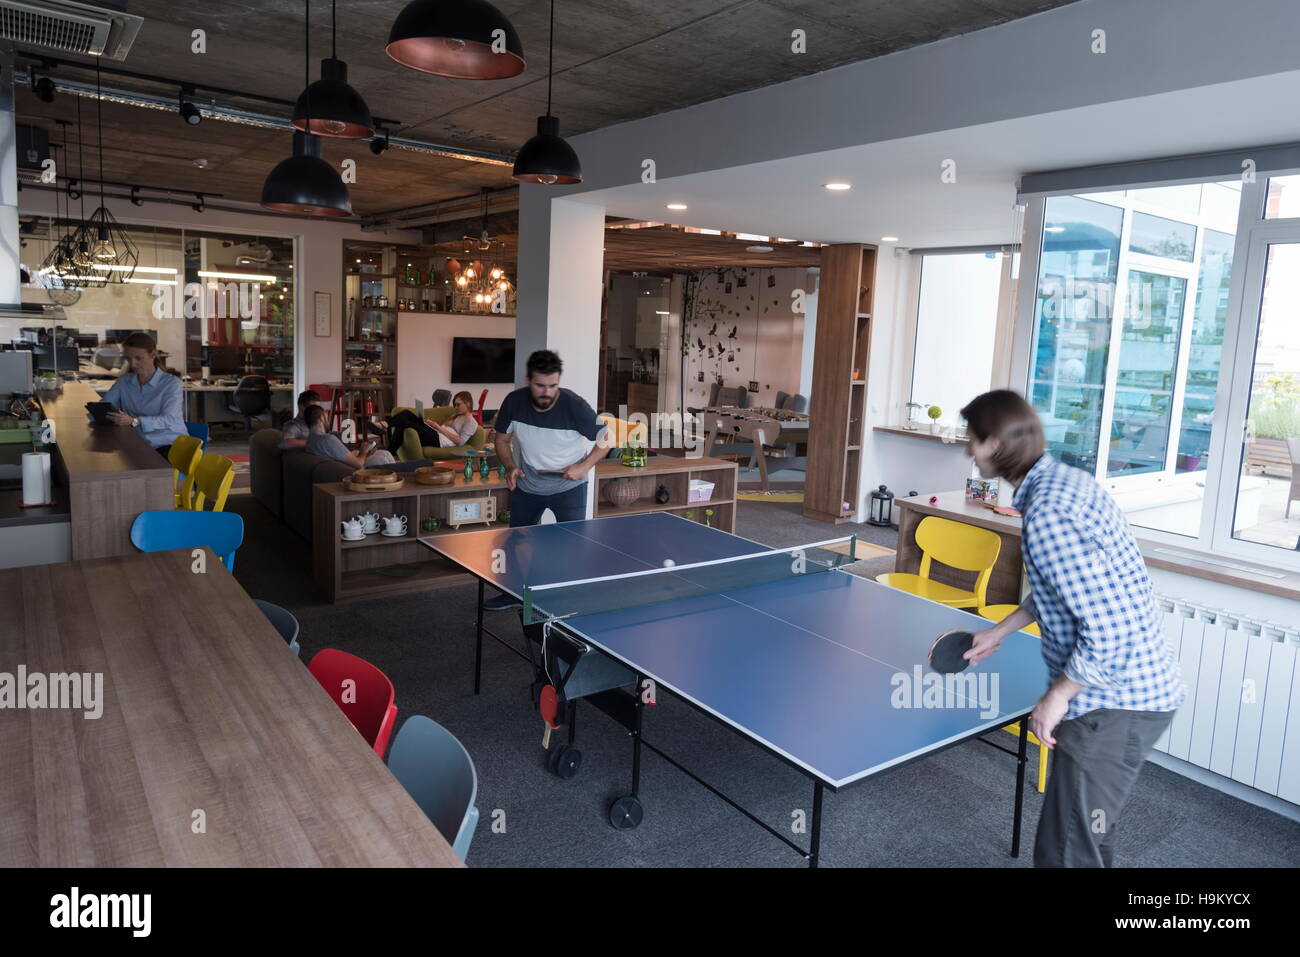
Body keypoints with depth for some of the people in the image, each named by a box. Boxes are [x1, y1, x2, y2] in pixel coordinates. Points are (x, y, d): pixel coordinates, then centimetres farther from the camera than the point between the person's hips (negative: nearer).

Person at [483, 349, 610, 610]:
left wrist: (583, 466, -24)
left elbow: (605, 439, -11)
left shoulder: (574, 405, -24)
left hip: (568, 488, -4)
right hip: (527, 486, 4)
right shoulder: (514, 402, -15)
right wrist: (510, 466, -16)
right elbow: (502, 439, 1)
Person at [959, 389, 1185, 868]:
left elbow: (1108, 630, -29)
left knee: (1066, 850, -1)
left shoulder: (1046, 517, -26)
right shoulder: (1065, 478, 6)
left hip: (1116, 704, -10)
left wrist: (1056, 697, -16)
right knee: (1091, 832, 27)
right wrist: (999, 631, 20)